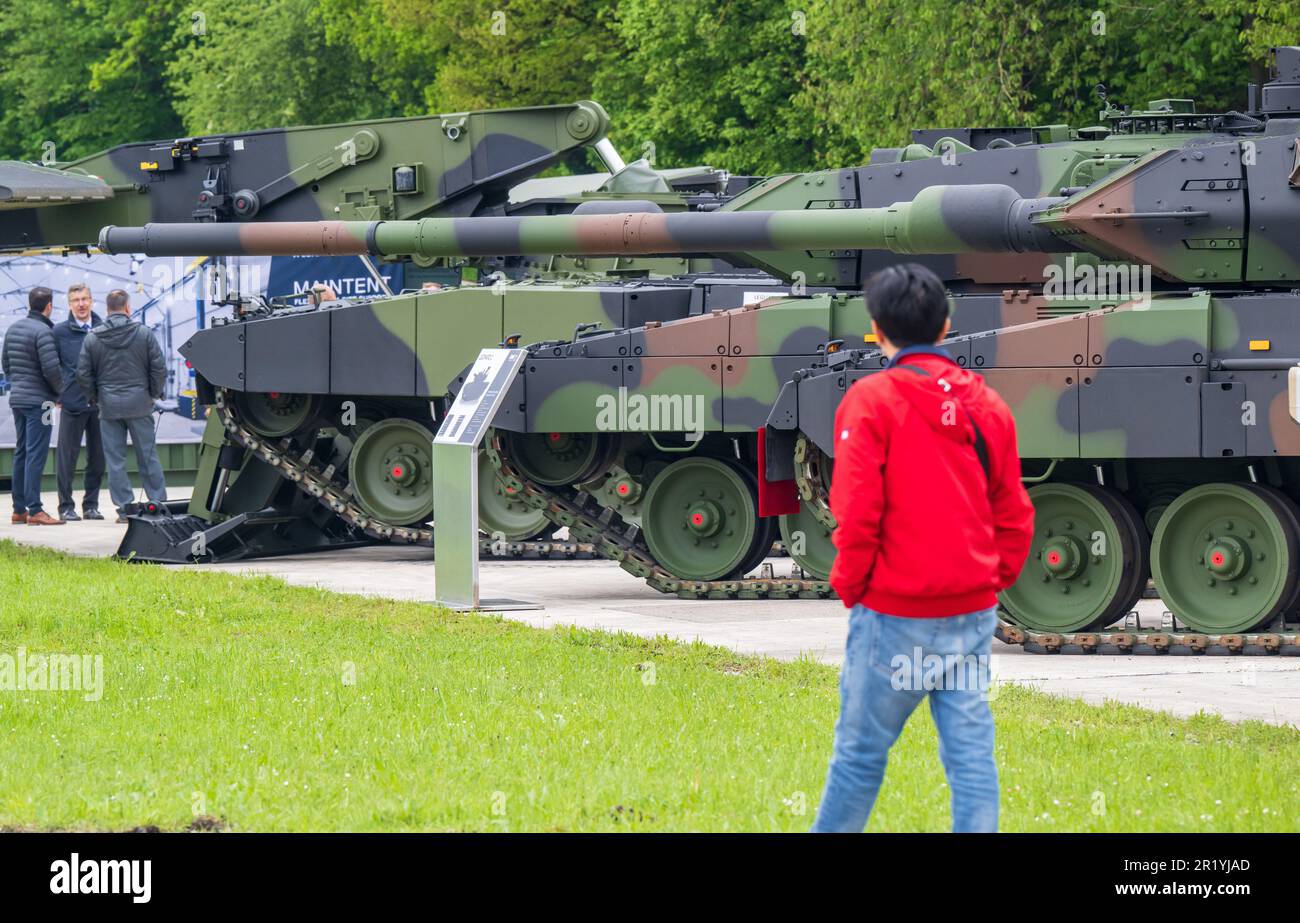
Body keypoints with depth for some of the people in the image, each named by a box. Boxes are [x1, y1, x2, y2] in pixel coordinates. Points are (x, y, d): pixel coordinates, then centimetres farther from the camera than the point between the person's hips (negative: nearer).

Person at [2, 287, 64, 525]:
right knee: (36, 454, -9)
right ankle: (34, 510, -11)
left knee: (21, 453, 13)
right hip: (39, 400, -8)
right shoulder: (43, 331, -15)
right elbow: (51, 368, -19)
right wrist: (60, 392, -4)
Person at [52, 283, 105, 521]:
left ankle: (91, 504, 18)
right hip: (72, 403, -2)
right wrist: (59, 393, -4)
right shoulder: (60, 332, 0)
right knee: (67, 456, 1)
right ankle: (66, 506, 10)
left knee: (97, 456, 7)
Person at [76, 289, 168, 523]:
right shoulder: (143, 333, -3)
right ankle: (158, 502, 10)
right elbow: (159, 368, -4)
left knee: (115, 460, 4)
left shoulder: (92, 338, -1)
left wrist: (95, 398, 12)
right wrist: (154, 394, 9)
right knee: (147, 456, 8)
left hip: (109, 406, 0)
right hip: (139, 403, 0)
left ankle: (124, 508, 2)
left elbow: (83, 374, 0)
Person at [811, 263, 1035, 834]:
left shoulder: (871, 401, -9)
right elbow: (1013, 514, 9)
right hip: (973, 613, 5)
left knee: (861, 749, 5)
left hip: (896, 614, -5)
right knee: (970, 751, 5)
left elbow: (857, 513, -13)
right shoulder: (986, 404, 8)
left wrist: (850, 588, 0)